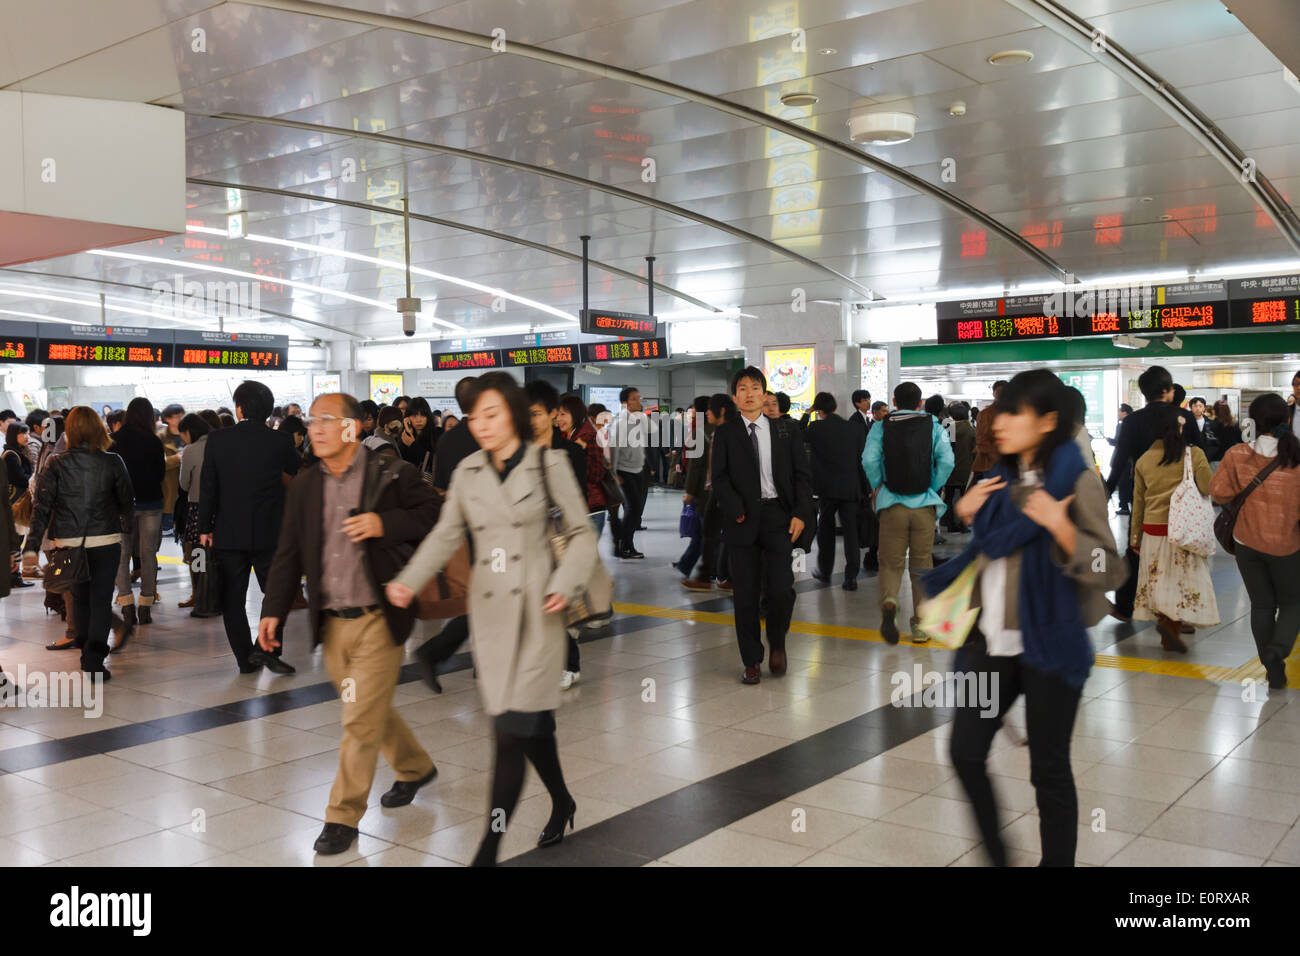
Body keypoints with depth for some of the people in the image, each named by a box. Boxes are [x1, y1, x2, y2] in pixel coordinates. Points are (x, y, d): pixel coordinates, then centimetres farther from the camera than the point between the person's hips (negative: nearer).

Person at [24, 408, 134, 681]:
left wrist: (32, 547, -6)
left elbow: (42, 507, -6)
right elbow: (127, 502, 3)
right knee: (101, 600, 3)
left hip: (68, 543, 2)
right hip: (106, 542, -2)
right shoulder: (113, 463, -6)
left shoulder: (56, 465, -4)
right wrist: (126, 524, 23)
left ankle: (86, 649, 35)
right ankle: (94, 658, -6)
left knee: (80, 599, 20)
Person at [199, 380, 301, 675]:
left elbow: (207, 487, -2)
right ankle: (268, 648, -4)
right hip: (269, 531, -1)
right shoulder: (279, 441, -6)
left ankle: (245, 658, 11)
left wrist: (205, 527, 5)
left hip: (229, 532, 1)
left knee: (233, 597, 10)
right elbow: (299, 472, 12)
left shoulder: (217, 440, -4)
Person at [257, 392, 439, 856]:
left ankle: (343, 817, 9)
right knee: (372, 711, 19)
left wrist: (385, 524, -19)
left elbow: (433, 515, -5)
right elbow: (288, 553, 9)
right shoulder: (304, 485, 7)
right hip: (331, 623, 5)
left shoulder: (393, 475, -7)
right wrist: (273, 610, 1)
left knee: (361, 720, -4)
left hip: (378, 621, -5)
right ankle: (415, 767, 43)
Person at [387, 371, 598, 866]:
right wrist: (409, 580, -7)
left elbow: (581, 533, 1)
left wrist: (565, 584, -12)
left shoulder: (548, 464, -4)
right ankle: (562, 803, 37)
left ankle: (489, 849, -2)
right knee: (532, 724, 13)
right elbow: (446, 534, 8)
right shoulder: (467, 472, 6)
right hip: (489, 611, 4)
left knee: (512, 730, -8)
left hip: (536, 611, -4)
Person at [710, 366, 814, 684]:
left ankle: (777, 643, 19)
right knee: (745, 594, 3)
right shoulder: (725, 434, 6)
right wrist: (737, 511, -13)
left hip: (778, 516, 0)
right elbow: (719, 478, 0)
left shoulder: (786, 430, 9)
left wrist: (800, 514, -5)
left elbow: (802, 475, 7)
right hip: (743, 520, 0)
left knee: (781, 588, -9)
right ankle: (751, 661, 16)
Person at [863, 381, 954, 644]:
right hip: (925, 505, 1)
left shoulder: (881, 427, 2)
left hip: (892, 504, -1)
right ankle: (921, 625, 13)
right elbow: (947, 460, -10)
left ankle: (889, 601, -22)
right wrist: (934, 489, 2)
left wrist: (878, 488, 2)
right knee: (922, 564, 10)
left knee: (890, 562, 7)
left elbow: (869, 460, -13)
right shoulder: (934, 426, 3)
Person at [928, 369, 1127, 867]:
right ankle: (995, 854, 27)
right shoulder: (998, 480, 8)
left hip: (1048, 645, -6)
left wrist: (1060, 527, -26)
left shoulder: (1077, 481, -10)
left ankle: (1058, 859, 24)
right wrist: (965, 515, 4)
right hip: (991, 640, 6)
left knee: (1049, 769, 6)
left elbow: (1110, 572, -14)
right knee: (965, 752, 7)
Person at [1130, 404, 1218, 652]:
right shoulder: (1194, 454, -8)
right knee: (1187, 581, 3)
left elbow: (1138, 503, 7)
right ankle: (1171, 622, -18)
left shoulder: (1144, 459, 3)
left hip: (1152, 531, 4)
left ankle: (1167, 636, 16)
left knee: (1159, 580, 11)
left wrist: (1135, 537, 15)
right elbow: (1209, 489, -9)